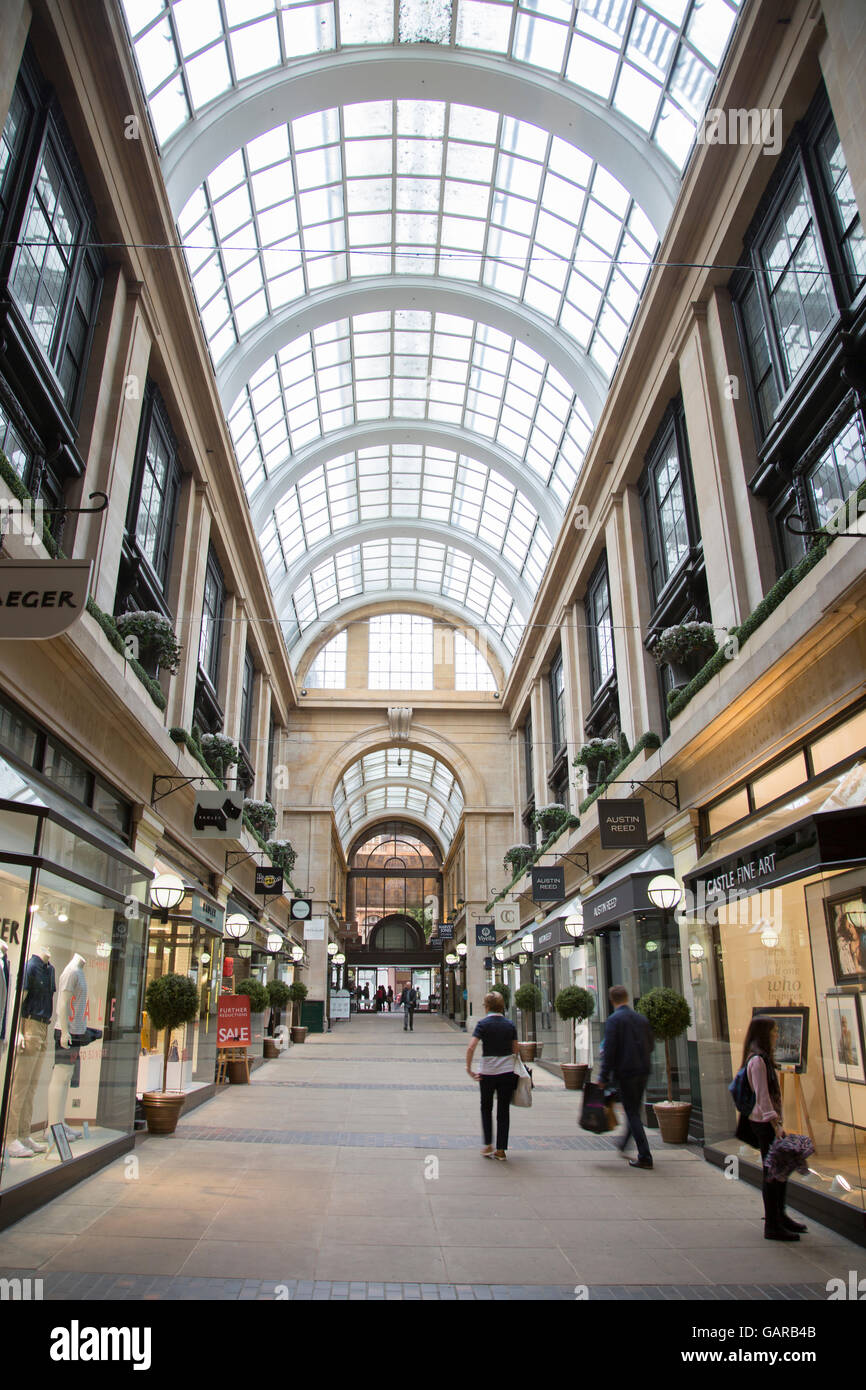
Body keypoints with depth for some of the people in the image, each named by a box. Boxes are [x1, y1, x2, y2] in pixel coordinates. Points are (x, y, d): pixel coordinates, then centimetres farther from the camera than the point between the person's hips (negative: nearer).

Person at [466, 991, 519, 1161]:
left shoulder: (483, 1023, -9)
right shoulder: (510, 1024, 2)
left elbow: (471, 1047, -18)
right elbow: (515, 1050, 7)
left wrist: (469, 1068, -11)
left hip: (487, 1072, -2)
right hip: (507, 1071, 2)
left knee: (486, 1108, 18)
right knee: (504, 1111, 10)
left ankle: (488, 1146, 14)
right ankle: (501, 1150, 12)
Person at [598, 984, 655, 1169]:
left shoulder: (614, 1020, -12)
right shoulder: (641, 1019, 6)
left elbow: (609, 1050, -16)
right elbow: (650, 1045, 12)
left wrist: (604, 1077, -10)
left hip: (625, 1072, -6)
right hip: (643, 1071, 6)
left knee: (632, 1114, 1)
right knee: (635, 1111, 20)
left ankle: (645, 1156, 1)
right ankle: (624, 1144, 36)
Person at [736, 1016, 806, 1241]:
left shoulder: (763, 1059, 13)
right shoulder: (757, 1060, -18)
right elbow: (762, 1097, -21)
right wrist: (775, 1126, -22)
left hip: (768, 1121, 10)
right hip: (764, 1122, -10)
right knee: (772, 1172, -2)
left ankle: (779, 1215, 33)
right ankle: (772, 1226, 6)